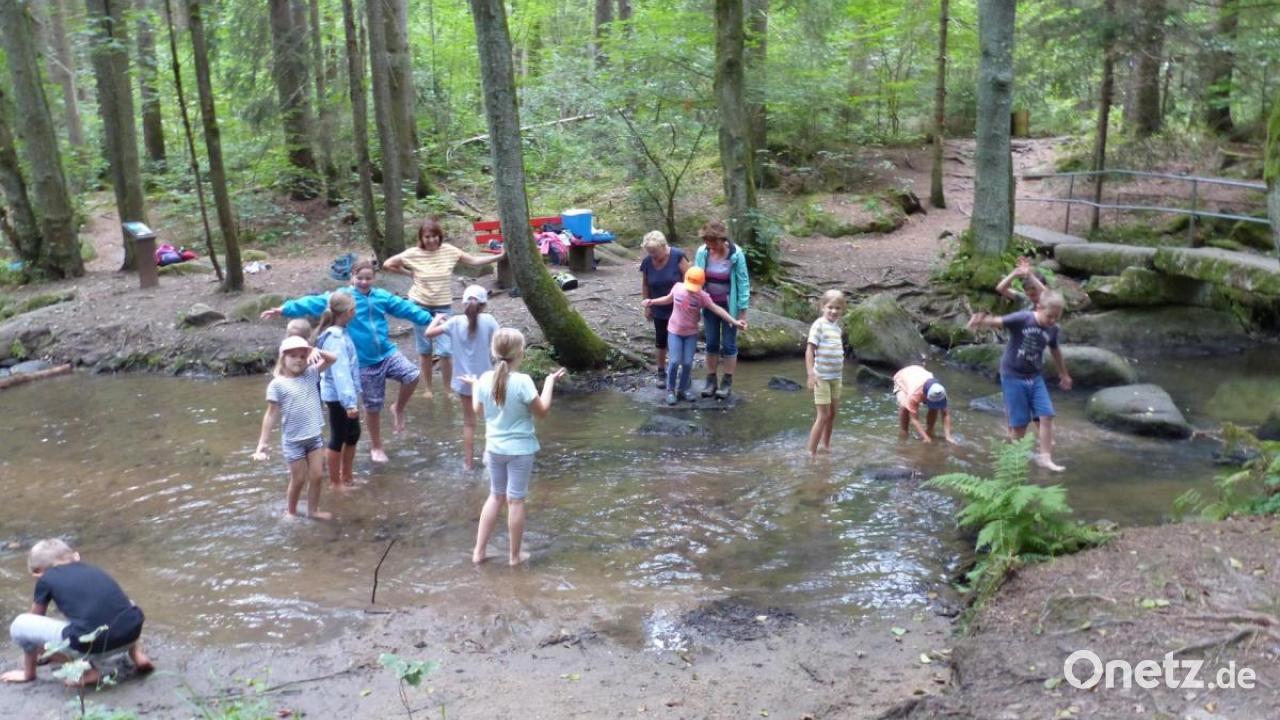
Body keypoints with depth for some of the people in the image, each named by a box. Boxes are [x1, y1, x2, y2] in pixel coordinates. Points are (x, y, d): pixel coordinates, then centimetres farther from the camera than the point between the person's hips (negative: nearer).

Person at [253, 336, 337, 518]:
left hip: (314, 436, 4)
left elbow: (333, 359, 4)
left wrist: (317, 351, -15)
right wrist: (263, 443, -9)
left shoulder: (311, 375, 1)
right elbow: (272, 415, -9)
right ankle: (290, 511, 30)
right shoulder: (277, 384, -11)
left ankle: (313, 510, 26)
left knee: (317, 476, 9)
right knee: (298, 479, 8)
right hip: (293, 440, -4)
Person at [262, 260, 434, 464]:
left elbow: (406, 308, 5)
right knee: (373, 405, 6)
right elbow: (314, 303, -13)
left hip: (387, 353, 2)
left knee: (412, 375, -23)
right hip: (365, 362, -2)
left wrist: (431, 319, 1)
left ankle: (398, 408, 6)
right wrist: (284, 309, -21)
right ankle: (376, 447, 26)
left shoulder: (382, 296, 4)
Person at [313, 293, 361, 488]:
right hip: (338, 396, -9)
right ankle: (335, 482, 18)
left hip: (344, 395, 9)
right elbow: (340, 371, -29)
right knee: (338, 438, 4)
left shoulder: (340, 332, 7)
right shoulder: (335, 338, -23)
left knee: (353, 434, 19)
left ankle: (347, 476, 34)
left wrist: (352, 397, 21)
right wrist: (350, 401, -33)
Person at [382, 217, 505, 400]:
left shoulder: (449, 251, -7)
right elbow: (387, 265, -1)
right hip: (420, 306, 0)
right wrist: (409, 273, -2)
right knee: (425, 350, 10)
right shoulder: (413, 254, -10)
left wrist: (500, 256, -10)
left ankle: (448, 389, 13)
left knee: (445, 350, -5)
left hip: (443, 307, 0)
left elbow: (474, 261, -4)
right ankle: (427, 388, 24)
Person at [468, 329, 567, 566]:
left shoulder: (485, 379, -7)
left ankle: (479, 550, 23)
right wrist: (549, 382, -4)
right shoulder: (522, 381, -21)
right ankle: (514, 555, 19)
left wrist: (475, 386, 23)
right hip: (520, 449, -4)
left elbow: (478, 410, 8)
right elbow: (542, 412, -12)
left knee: (496, 496, 20)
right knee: (516, 500, 7)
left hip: (494, 448, 4)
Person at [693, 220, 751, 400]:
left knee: (728, 344, 6)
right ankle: (711, 380, 24)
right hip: (710, 305, 3)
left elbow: (743, 283, -13)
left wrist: (743, 312, -12)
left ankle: (727, 382, 19)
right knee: (711, 343, 11)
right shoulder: (702, 252, -11)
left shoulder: (736, 254, -19)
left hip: (729, 305, -3)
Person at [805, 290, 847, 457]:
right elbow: (809, 350, -18)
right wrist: (811, 374, -25)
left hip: (836, 377, 7)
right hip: (822, 377, -7)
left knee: (832, 414, 17)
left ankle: (826, 445, 34)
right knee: (822, 416, -5)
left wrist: (840, 376, 16)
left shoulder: (836, 326, 9)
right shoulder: (819, 325, -14)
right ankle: (811, 453, 3)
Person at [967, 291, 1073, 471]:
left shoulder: (1052, 329, 0)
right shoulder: (1022, 319, -18)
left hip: (1035, 377, 5)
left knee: (1046, 415, -3)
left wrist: (1063, 374, 31)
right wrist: (981, 321, -55)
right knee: (1019, 422, -1)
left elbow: (1055, 351, 18)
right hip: (1013, 376, -5)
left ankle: (1045, 457, 6)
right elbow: (998, 321, -32)